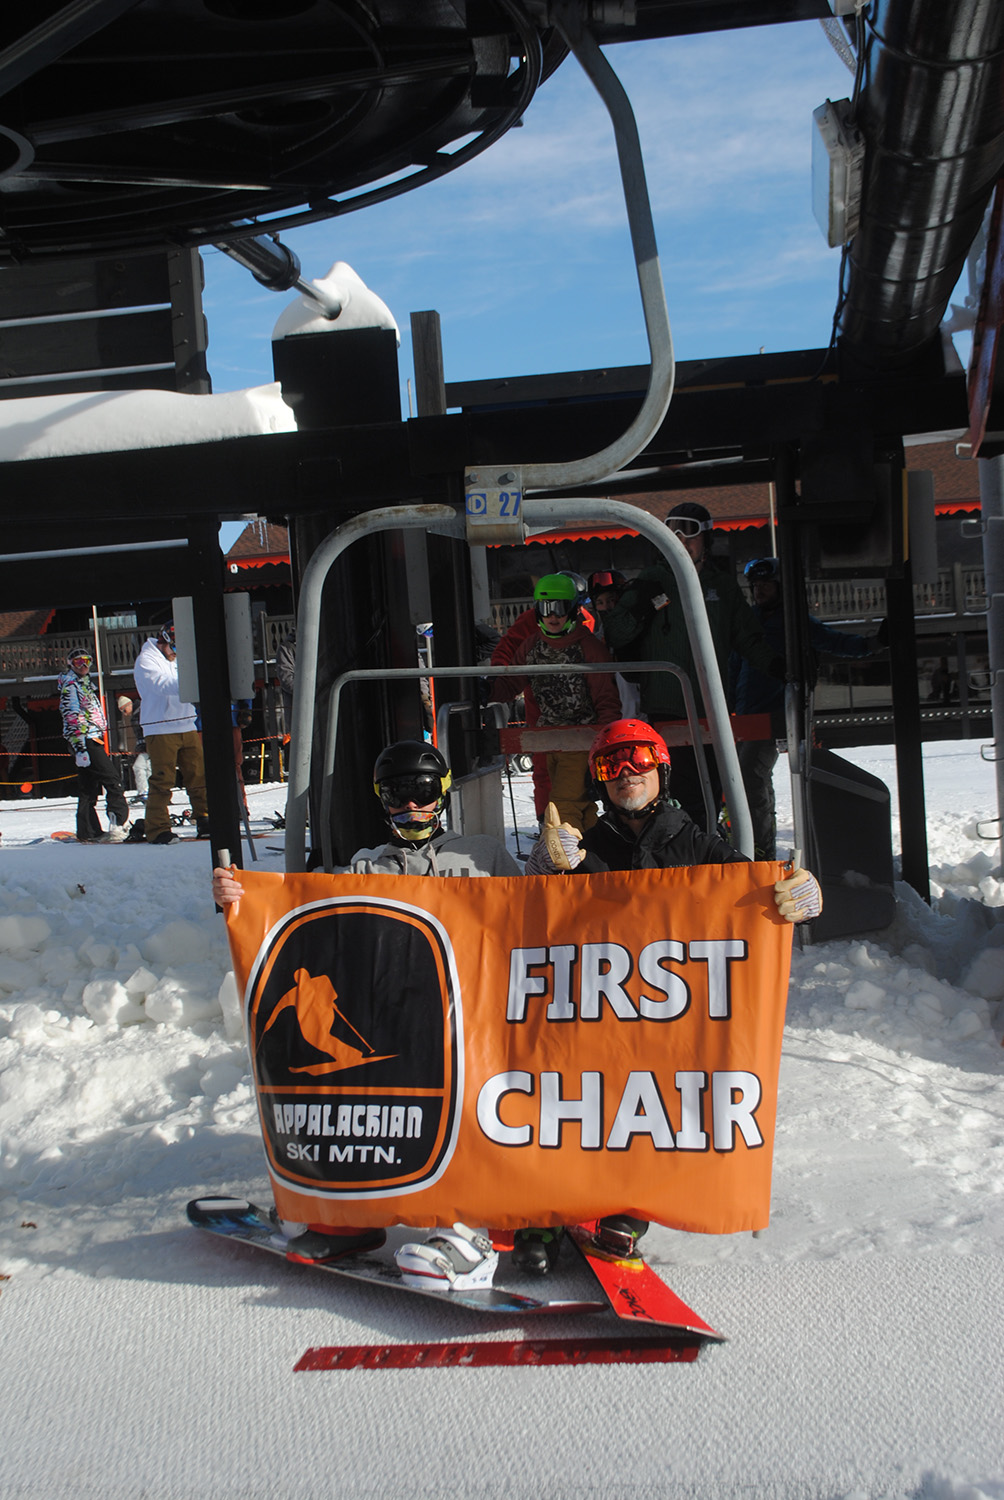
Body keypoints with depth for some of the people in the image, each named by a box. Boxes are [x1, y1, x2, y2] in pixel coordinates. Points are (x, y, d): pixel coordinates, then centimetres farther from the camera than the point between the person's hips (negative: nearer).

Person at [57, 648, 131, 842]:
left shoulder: (85, 684, 23)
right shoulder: (70, 685, -6)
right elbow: (72, 717, -15)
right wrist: (80, 747, -23)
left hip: (93, 739, 10)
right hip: (84, 740, -10)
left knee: (89, 788, 9)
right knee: (112, 779, -15)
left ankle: (89, 832, 12)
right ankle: (120, 824, -20)